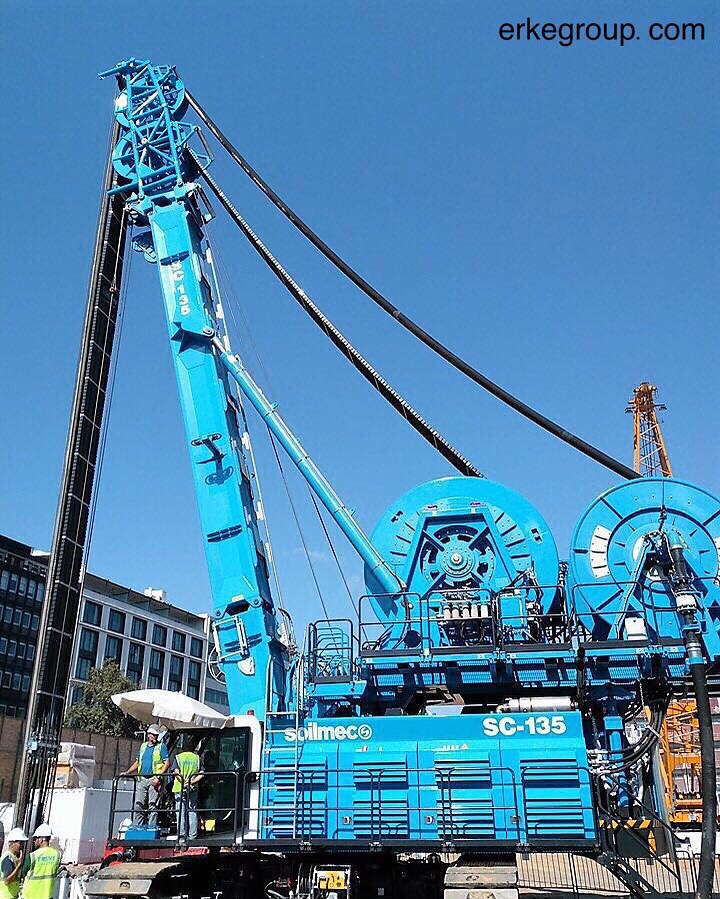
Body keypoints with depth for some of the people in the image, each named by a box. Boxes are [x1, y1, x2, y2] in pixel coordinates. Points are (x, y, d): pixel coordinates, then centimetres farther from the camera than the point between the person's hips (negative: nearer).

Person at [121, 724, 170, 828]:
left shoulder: (161, 746, 2)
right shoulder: (143, 746, 18)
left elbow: (167, 763, -6)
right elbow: (137, 762, 25)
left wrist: (158, 777, -16)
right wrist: (127, 772, 12)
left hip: (154, 780, -5)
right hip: (142, 779, 5)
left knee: (152, 806, -5)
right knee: (138, 805, 3)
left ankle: (152, 828, -2)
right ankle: (136, 828, 8)